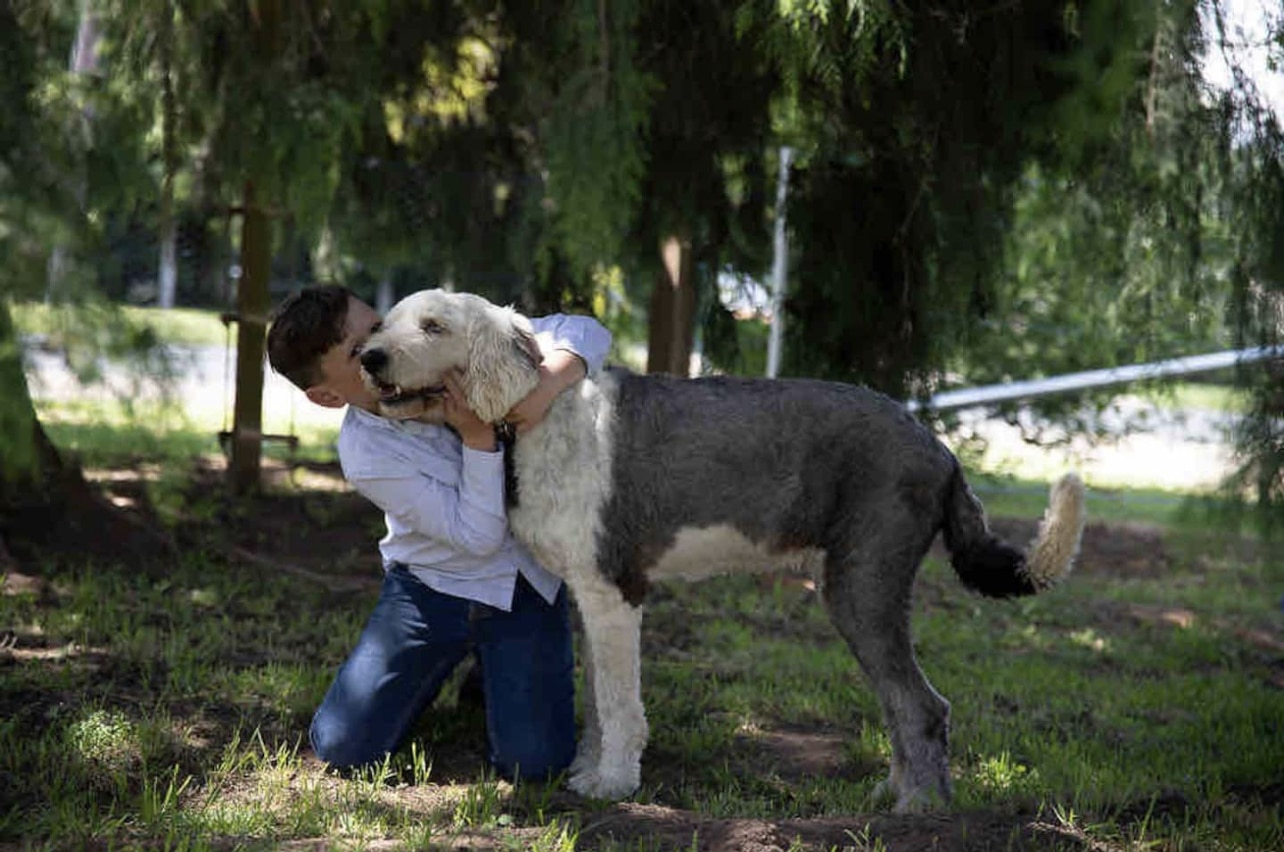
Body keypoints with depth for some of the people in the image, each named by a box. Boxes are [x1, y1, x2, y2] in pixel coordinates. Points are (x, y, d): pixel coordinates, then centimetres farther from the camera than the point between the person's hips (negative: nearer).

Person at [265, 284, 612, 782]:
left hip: (525, 584, 1)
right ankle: (441, 667, 24)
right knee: (342, 748, -4)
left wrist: (549, 382, -33)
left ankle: (492, 676, 22)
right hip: (431, 587, -1)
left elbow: (584, 332, -13)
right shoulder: (366, 454, -22)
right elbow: (477, 536, -22)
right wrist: (479, 438, -31)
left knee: (532, 763, -11)